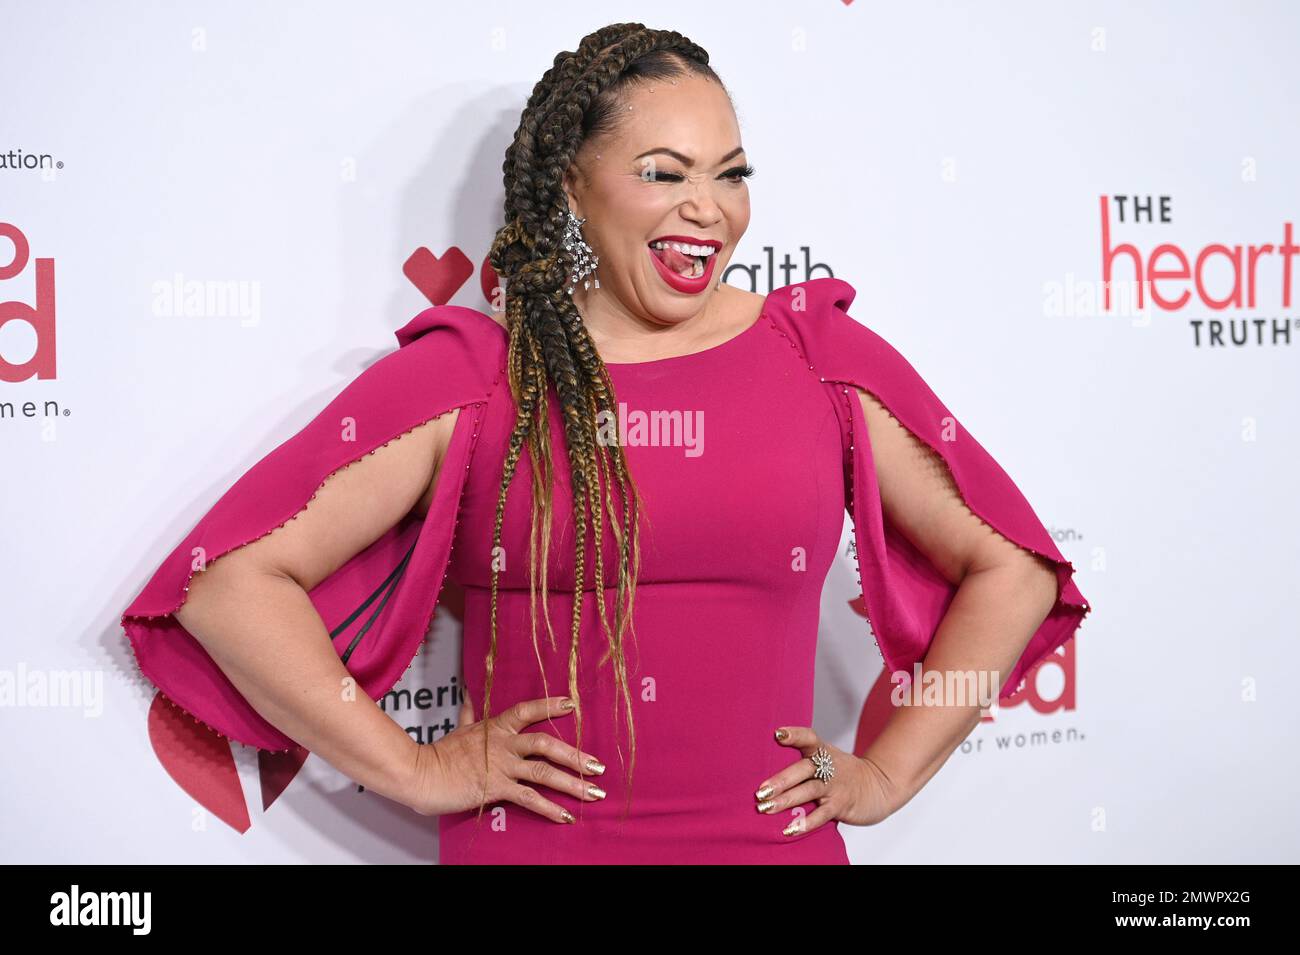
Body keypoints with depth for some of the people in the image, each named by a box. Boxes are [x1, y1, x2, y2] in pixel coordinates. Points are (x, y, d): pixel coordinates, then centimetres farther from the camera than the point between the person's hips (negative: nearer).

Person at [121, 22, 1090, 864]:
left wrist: (890, 772, 4)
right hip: (525, 840, -1)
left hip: (775, 840, 2)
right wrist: (413, 769, -8)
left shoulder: (822, 355, 3)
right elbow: (231, 579, -7)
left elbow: (1010, 568, 9)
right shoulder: (466, 374, -3)